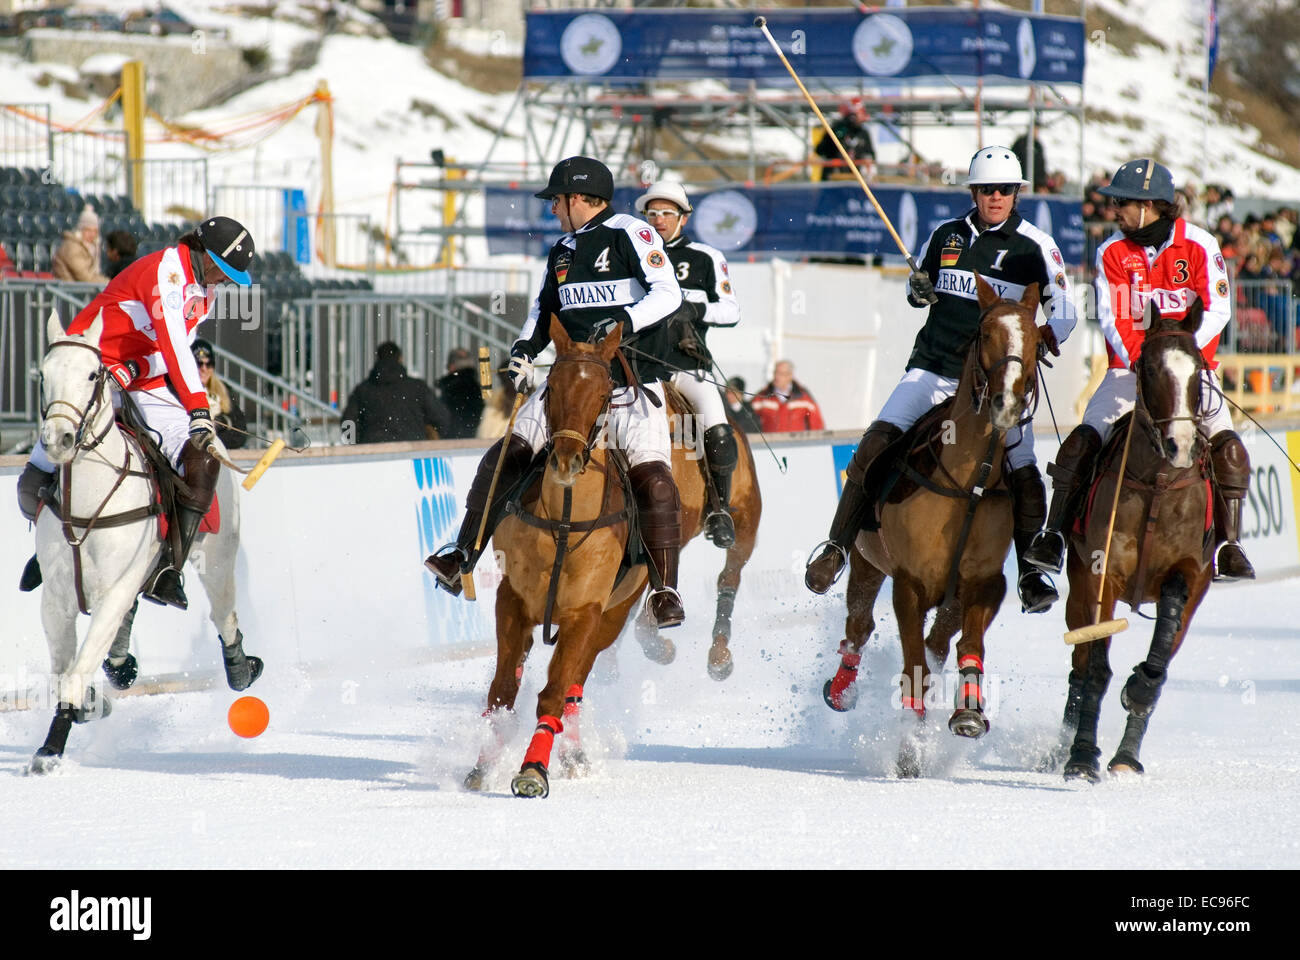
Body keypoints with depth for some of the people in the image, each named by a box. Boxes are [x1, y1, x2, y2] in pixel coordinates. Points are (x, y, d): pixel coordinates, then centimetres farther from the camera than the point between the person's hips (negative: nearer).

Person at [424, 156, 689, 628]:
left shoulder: (630, 235, -6)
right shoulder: (562, 252, 15)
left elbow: (668, 294, -15)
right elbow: (544, 311, 24)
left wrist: (624, 321, -30)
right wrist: (525, 349, 4)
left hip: (633, 380, -6)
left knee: (652, 478, -21)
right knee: (507, 456, -6)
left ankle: (665, 589, -15)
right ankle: (462, 557, -2)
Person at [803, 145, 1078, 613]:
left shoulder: (1035, 247, -2)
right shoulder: (946, 236, 8)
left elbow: (1063, 310, -1)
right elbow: (918, 287, 22)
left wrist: (1045, 339, -22)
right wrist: (918, 290, -2)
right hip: (933, 366, 2)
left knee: (1021, 475, -9)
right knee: (877, 443, -14)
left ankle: (1031, 574, 9)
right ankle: (837, 547, -9)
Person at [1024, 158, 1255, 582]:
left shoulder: (1199, 245, -7)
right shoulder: (1113, 252, -2)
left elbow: (1218, 309, -10)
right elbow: (1111, 316, -7)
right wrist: (1136, 356, -25)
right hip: (1130, 367, 1)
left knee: (1227, 448, -20)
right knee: (1082, 442, -17)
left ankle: (1229, 548, -12)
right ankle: (1053, 538, -10)